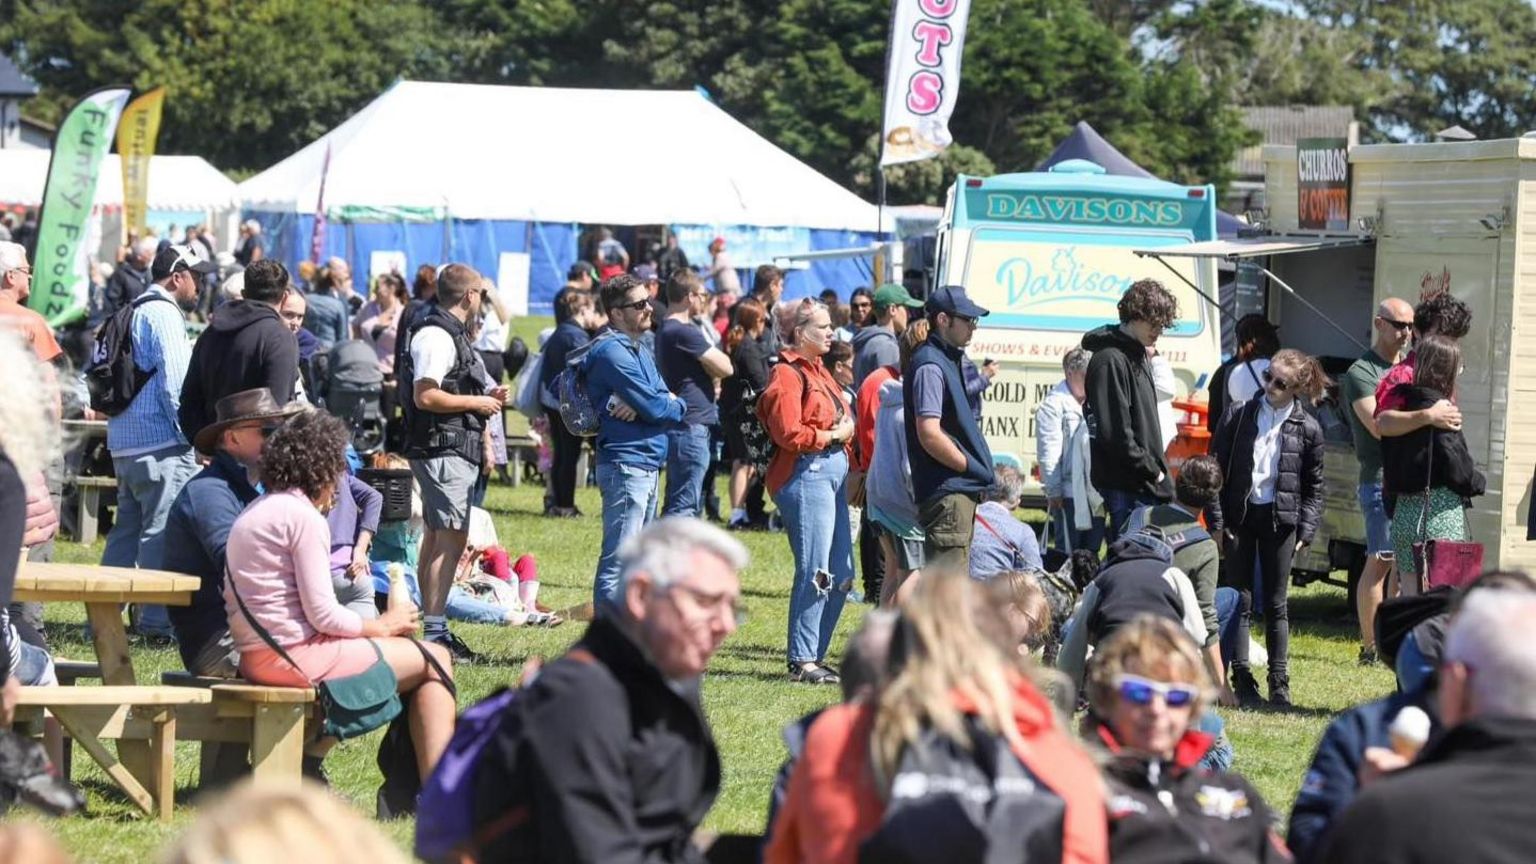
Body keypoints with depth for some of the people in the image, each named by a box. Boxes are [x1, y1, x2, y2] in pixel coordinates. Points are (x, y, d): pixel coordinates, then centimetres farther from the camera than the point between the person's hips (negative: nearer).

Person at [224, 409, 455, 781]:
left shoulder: (254, 513, 16)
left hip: (254, 658, 10)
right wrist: (382, 626, 1)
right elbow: (323, 615, -16)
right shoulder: (304, 517, -12)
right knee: (435, 659, 2)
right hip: (294, 657, -10)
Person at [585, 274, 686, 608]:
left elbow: (666, 403, 9)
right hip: (626, 465, -10)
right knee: (617, 562, -10)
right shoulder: (612, 352, -14)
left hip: (647, 466, 10)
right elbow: (656, 408, -18)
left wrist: (644, 405, -13)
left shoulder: (638, 350, 17)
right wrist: (674, 405, 4)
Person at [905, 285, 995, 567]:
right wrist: (973, 468, -13)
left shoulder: (950, 359, 17)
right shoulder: (930, 366, -14)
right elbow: (929, 434, -22)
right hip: (946, 491, -10)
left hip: (961, 491, 10)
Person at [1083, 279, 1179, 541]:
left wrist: (1158, 469, 12)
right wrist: (1154, 472, -12)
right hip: (1125, 486, -10)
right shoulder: (1110, 360, -15)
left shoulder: (1138, 355, 16)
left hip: (1145, 483, 10)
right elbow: (1116, 434, -20)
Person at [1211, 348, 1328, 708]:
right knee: (1241, 599, 1)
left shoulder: (1307, 429, -2)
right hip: (1240, 515, 0)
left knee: (1276, 604, 5)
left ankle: (1279, 681, 10)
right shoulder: (1238, 415, -2)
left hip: (1280, 519, 0)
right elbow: (1216, 468, 1)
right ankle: (1241, 675, 6)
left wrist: (1306, 530, -2)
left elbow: (1314, 486, 5)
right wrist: (1217, 519, -5)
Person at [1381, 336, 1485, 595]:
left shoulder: (1400, 403, 9)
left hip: (1404, 512, 8)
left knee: (1410, 595, 12)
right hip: (1439, 513, -8)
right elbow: (1455, 462, -15)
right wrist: (1478, 483, 5)